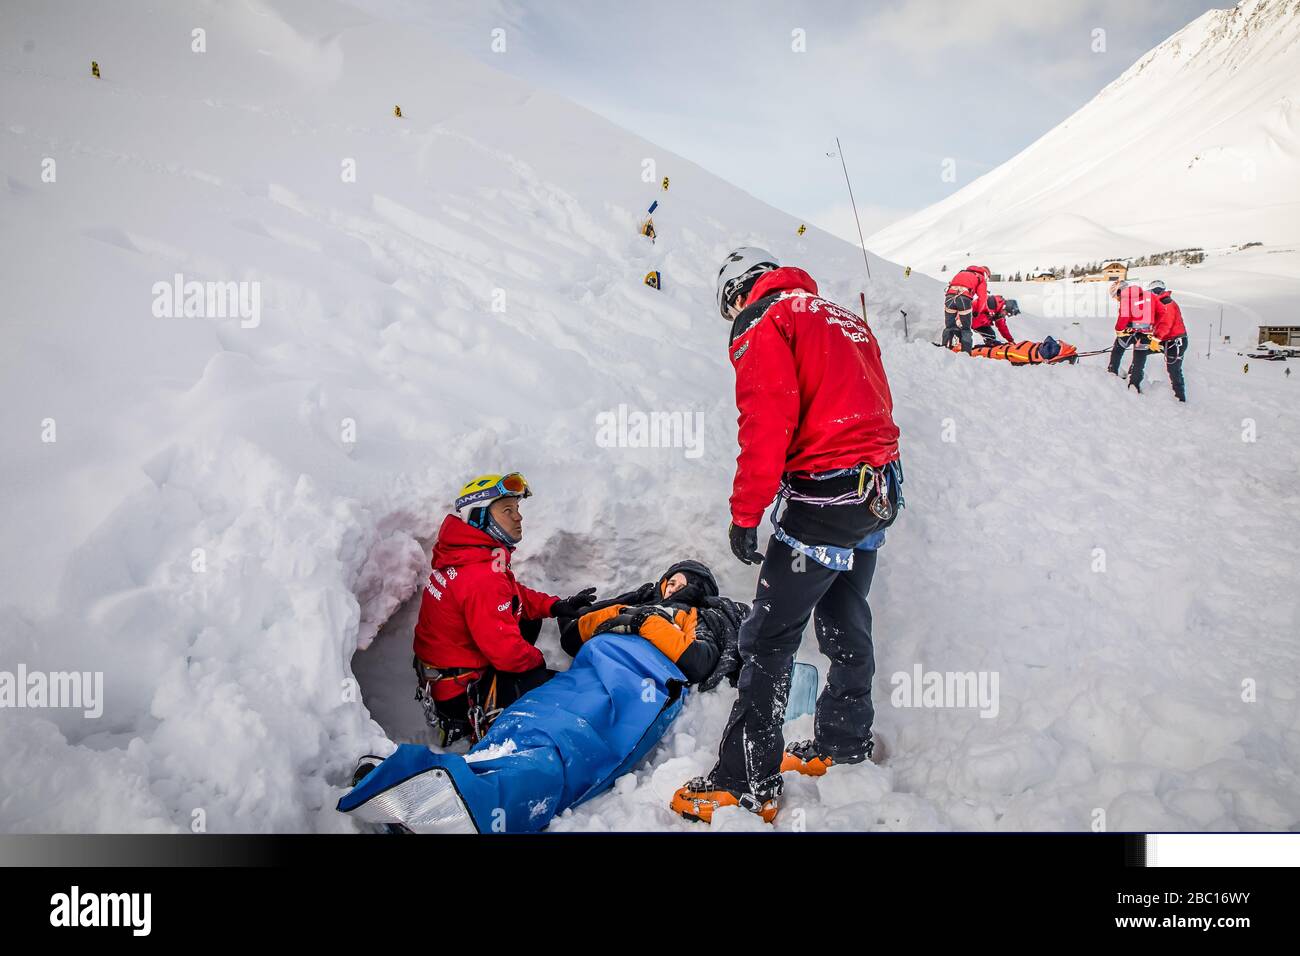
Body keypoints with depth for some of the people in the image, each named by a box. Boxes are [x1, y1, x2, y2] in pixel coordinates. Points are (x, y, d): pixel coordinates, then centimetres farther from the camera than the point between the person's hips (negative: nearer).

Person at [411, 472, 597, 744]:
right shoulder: (483, 578, -28)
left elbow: (515, 595, 17)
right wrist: (537, 659, -8)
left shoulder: (463, 558, 5)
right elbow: (506, 650, -29)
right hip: (460, 697, -10)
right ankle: (479, 722, -4)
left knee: (530, 621, 20)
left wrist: (555, 605, 2)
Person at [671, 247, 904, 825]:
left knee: (768, 639, -4)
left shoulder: (763, 324, -5)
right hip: (881, 492, 9)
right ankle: (844, 746, 36)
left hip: (826, 496, -9)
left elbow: (767, 423, -17)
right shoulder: (843, 319, 20)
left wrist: (744, 514, -15)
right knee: (845, 621, 21)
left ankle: (747, 785, 1)